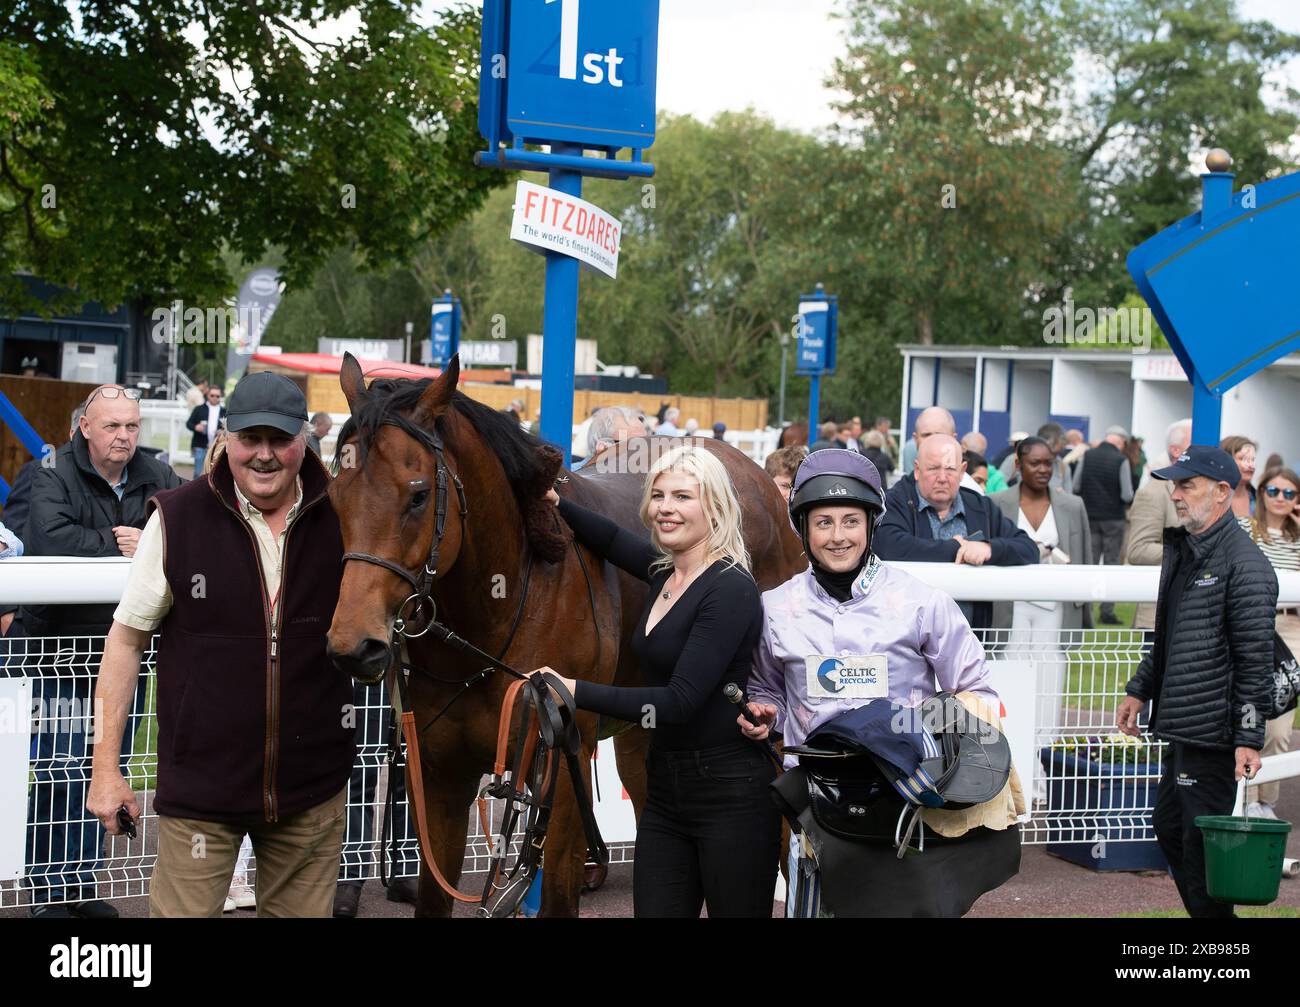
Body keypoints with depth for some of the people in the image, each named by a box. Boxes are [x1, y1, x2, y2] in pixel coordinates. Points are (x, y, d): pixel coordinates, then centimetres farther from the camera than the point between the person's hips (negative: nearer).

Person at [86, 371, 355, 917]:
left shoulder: (345, 518, -5)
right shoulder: (178, 519, -8)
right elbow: (126, 640, -2)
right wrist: (106, 767, -3)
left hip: (313, 785, 2)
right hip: (199, 784, -2)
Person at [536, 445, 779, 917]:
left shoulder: (730, 590, -16)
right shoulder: (665, 571, 8)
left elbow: (681, 701, -23)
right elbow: (614, 540, 31)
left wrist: (575, 692, -23)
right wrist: (557, 505, 17)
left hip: (730, 794, -8)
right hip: (665, 790, 8)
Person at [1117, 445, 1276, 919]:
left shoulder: (1244, 563, -14)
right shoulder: (1180, 550, 14)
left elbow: (1255, 658, -18)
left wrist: (1250, 737, -20)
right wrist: (1140, 690, 24)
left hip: (1214, 733, -10)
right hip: (1180, 729, 10)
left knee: (1203, 844, -4)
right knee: (1169, 829, 17)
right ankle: (1203, 911, 30)